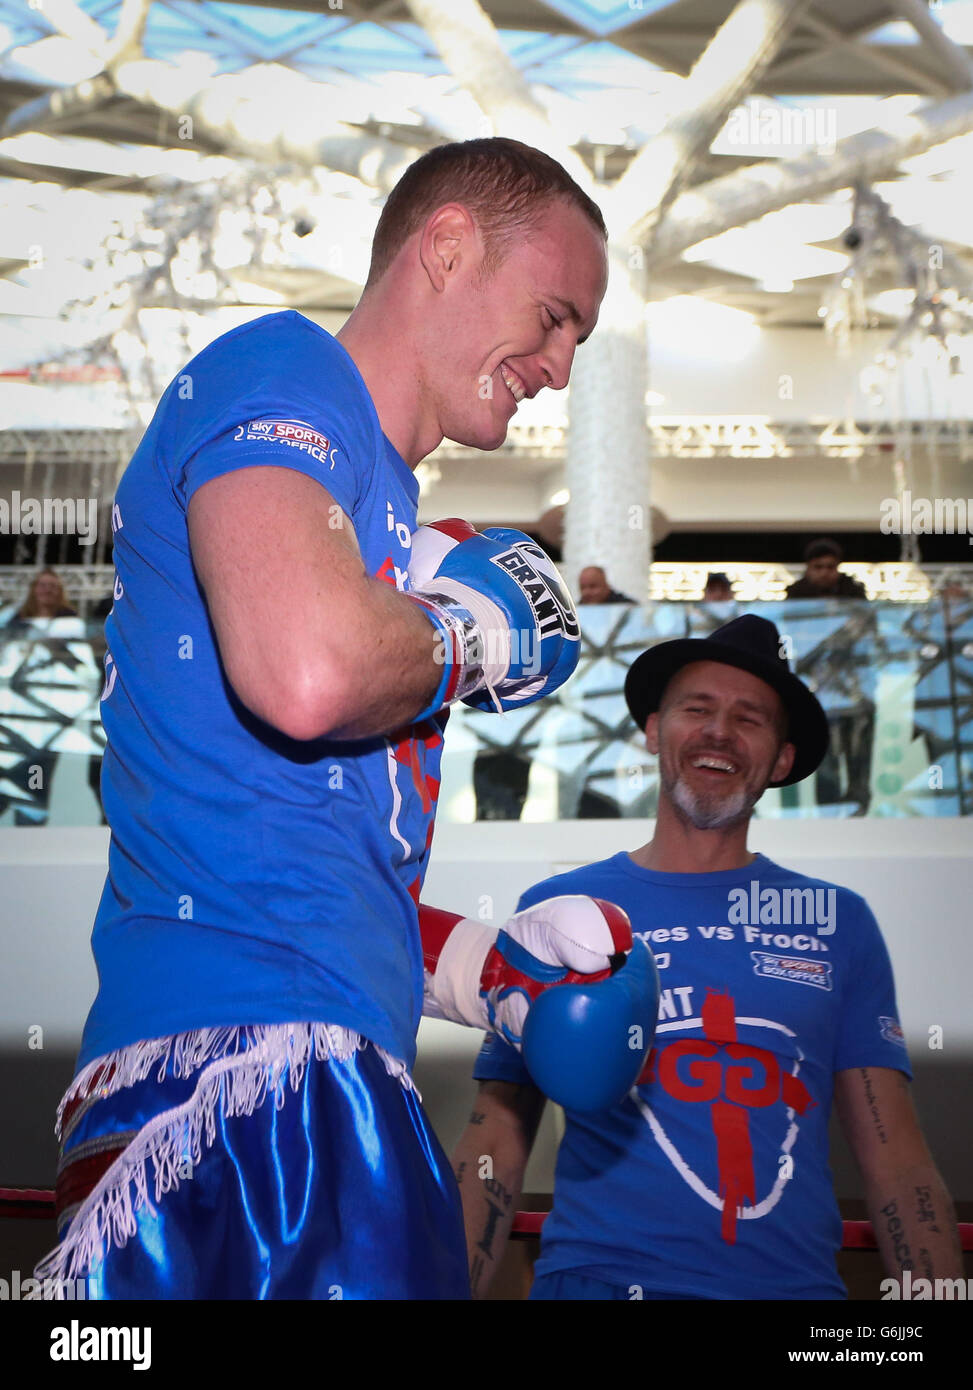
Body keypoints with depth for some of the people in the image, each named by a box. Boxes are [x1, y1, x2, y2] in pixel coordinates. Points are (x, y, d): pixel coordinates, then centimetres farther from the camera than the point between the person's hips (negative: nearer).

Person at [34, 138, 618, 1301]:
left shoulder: (391, 519, 26)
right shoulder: (280, 371, -3)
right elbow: (309, 672, -26)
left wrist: (490, 968, 22)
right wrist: (478, 630, -6)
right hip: (247, 1048, -10)